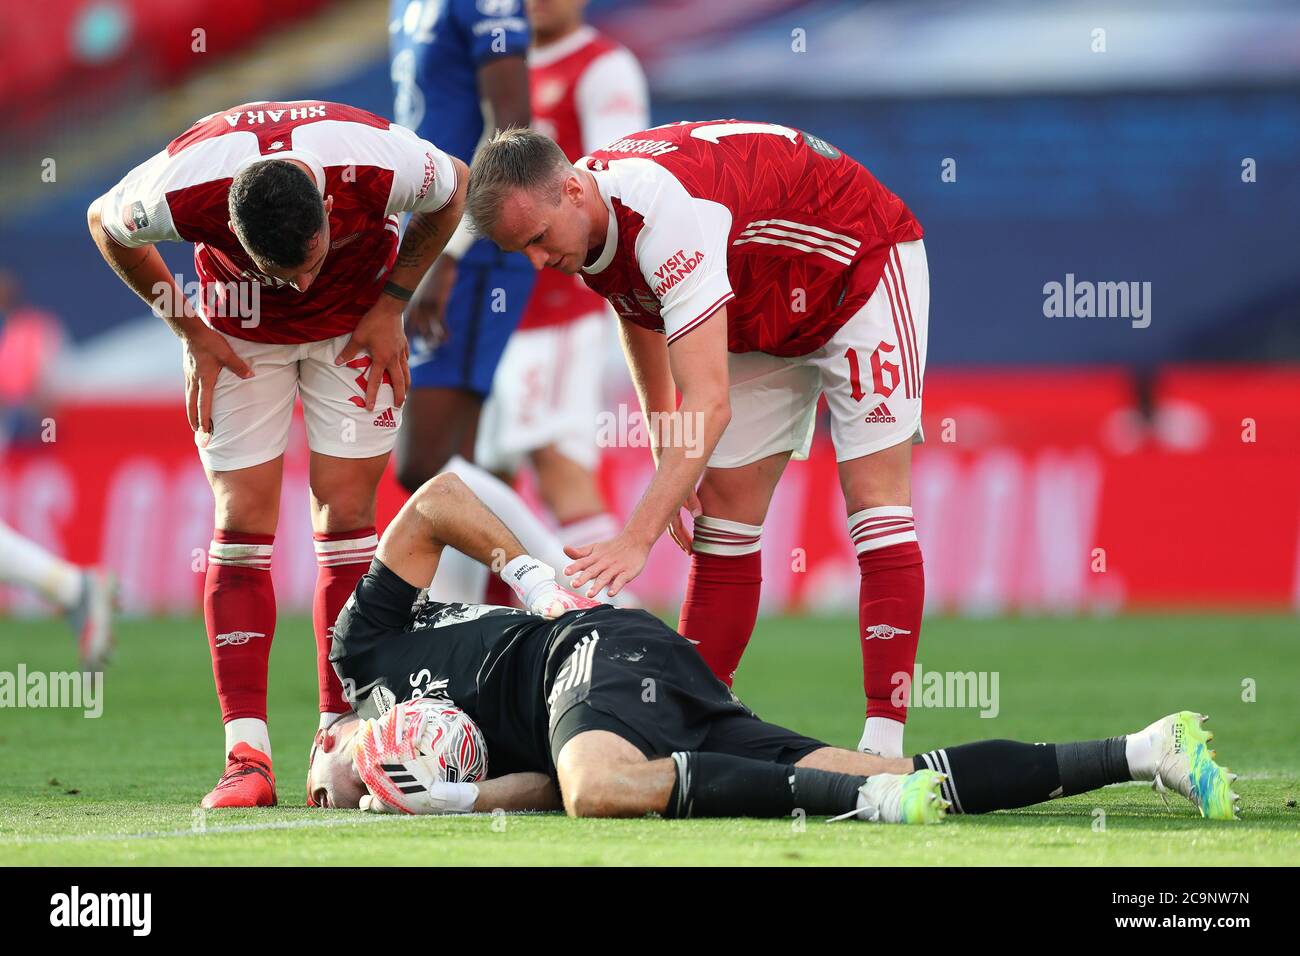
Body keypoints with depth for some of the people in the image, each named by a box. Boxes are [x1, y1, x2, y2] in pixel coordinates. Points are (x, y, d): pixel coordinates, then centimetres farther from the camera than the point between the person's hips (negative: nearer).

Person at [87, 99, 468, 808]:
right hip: (240, 331, 0)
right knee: (243, 522, -9)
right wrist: (191, 331, -9)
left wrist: (391, 305, -10)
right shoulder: (182, 188, -36)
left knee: (346, 518, -7)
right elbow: (106, 224, -10)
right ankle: (246, 755, -11)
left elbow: (453, 191, -10)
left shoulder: (382, 166, -37)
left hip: (354, 320, 0)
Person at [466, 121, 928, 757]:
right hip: (766, 317, 8)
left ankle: (884, 743, -19)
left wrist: (636, 540, -47)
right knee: (724, 509, -1)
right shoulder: (582, 228, -14)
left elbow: (708, 402, -43)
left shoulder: (664, 207, -40)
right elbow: (640, 313, 10)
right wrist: (666, 459, 7)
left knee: (874, 502, -15)